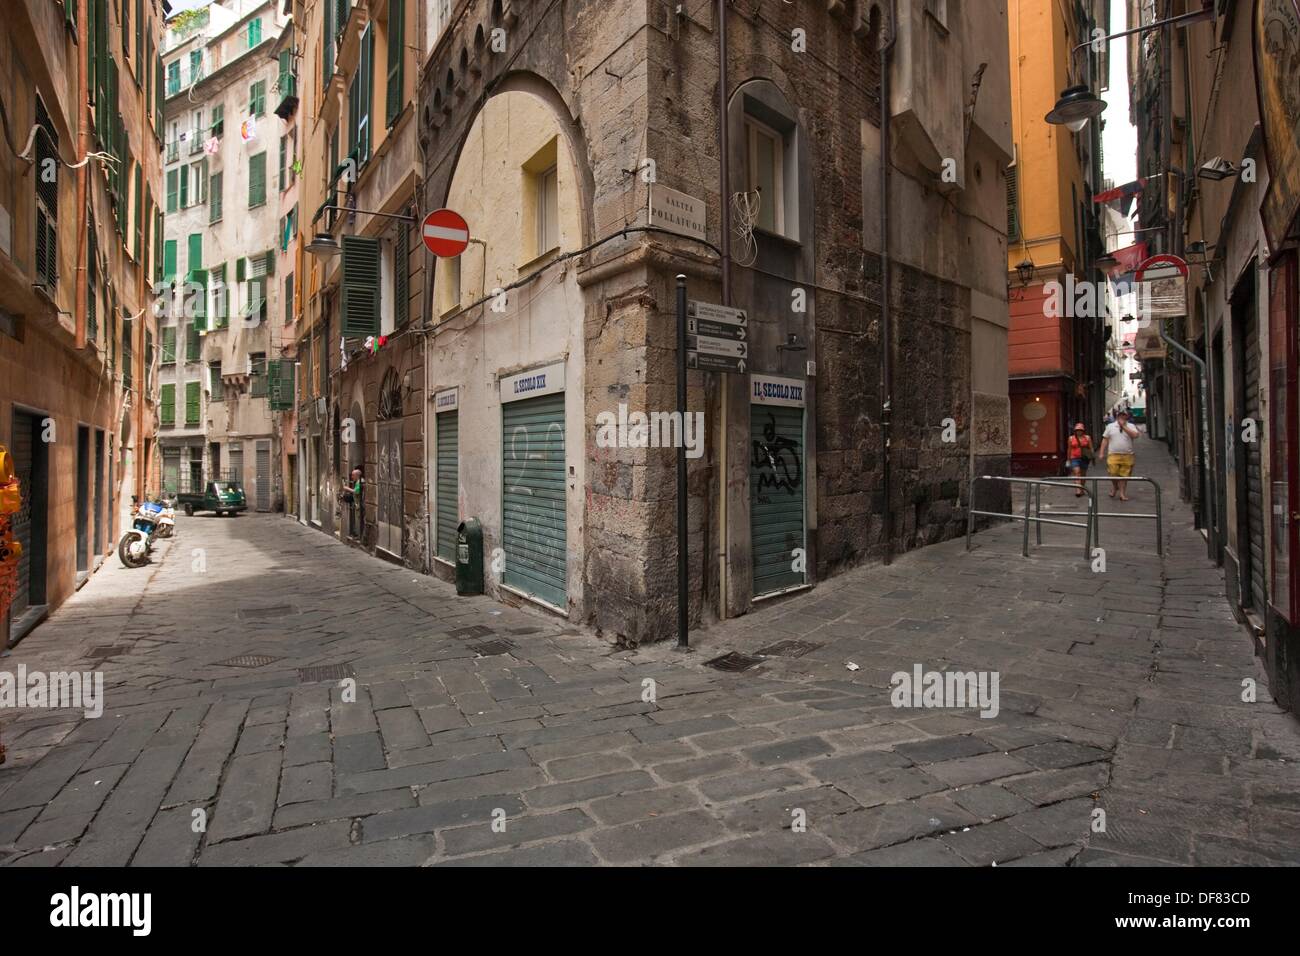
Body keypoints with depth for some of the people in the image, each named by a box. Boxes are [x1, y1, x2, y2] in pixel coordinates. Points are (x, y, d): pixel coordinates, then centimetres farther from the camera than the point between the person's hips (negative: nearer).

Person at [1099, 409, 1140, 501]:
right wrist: (1102, 453, 4)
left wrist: (1124, 426, -10)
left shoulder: (1130, 426, 9)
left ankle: (1122, 493, 9)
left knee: (1124, 476, 1)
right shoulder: (1110, 426, 10)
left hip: (1127, 455, 0)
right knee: (1113, 474, -9)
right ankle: (1115, 487, 19)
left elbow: (1135, 435, -11)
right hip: (1113, 455, 0)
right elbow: (1105, 439, 10)